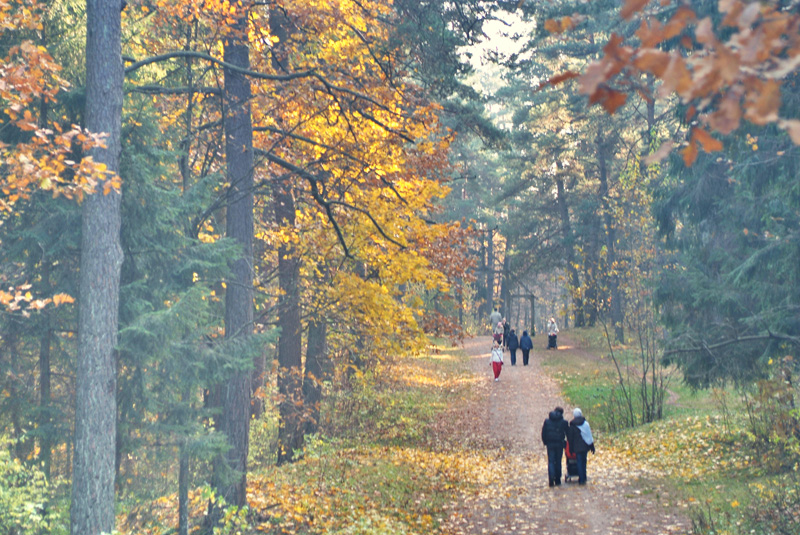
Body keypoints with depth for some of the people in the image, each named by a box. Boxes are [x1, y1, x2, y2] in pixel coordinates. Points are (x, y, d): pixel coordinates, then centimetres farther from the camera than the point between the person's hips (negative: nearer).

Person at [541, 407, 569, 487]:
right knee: (558, 462, 11)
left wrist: (545, 442, 13)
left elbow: (543, 433, 3)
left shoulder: (547, 421, 1)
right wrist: (567, 443, 19)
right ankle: (557, 480, 15)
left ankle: (551, 479, -17)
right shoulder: (564, 422, -2)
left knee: (551, 461, 2)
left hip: (550, 444, 0)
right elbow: (568, 433, 6)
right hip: (559, 444, 0)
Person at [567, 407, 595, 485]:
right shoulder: (586, 423, -1)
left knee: (579, 462, 2)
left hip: (577, 447, -2)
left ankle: (581, 479, -3)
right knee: (584, 461, 15)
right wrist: (592, 446, 6)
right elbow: (590, 435, 1)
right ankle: (584, 478, 20)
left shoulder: (572, 425, -5)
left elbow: (570, 437, -1)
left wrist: (571, 448, 7)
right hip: (585, 446, 2)